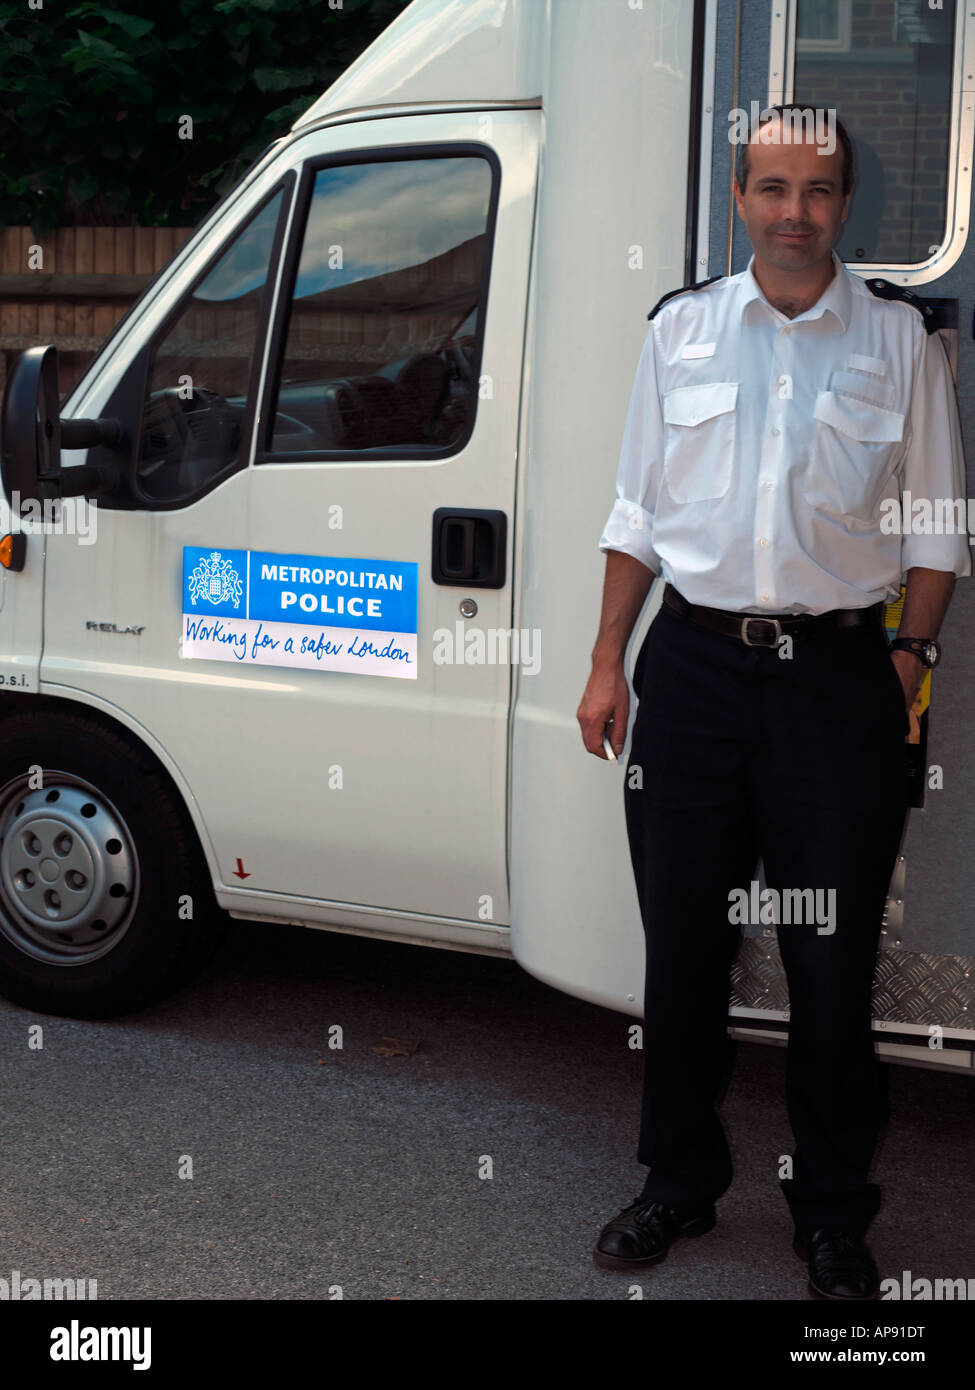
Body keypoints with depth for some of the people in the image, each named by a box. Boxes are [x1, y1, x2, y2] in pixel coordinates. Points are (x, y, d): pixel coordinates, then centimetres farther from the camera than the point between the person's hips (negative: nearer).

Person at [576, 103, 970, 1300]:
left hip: (836, 675, -2)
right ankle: (680, 1180, 28)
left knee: (833, 957, 3)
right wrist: (606, 663, 8)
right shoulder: (681, 328, 9)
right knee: (681, 941, 10)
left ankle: (833, 1214, 20)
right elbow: (638, 509, 12)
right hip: (693, 666, 2)